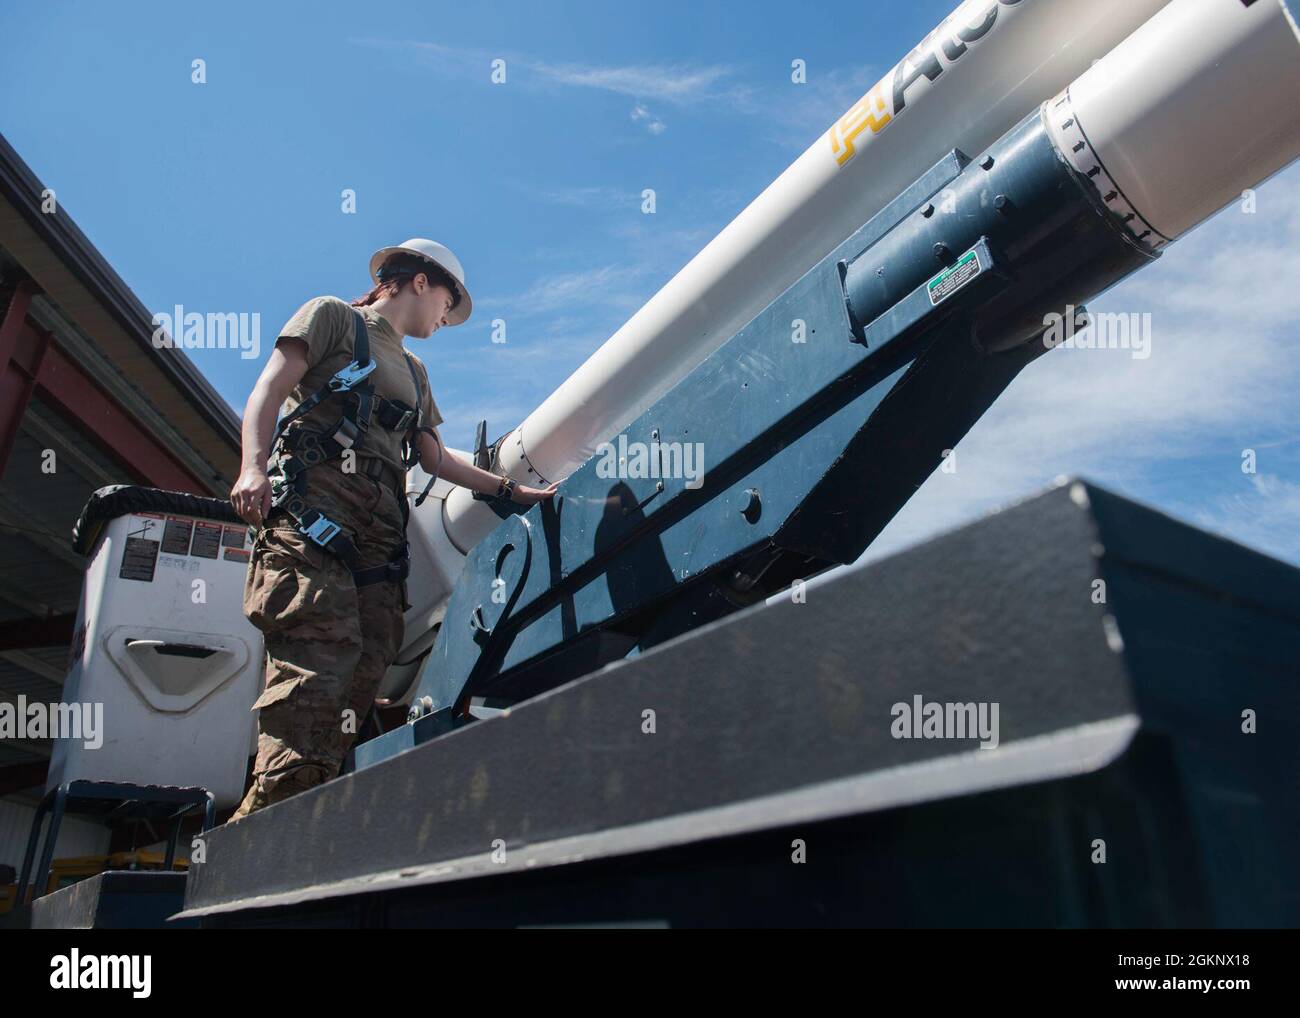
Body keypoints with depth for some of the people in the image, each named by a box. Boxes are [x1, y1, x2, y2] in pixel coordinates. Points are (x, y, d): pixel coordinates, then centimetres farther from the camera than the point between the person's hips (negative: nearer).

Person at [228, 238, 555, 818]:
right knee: (320, 660, -23)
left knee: (363, 673, -9)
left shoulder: (414, 372, 35)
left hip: (379, 533, 6)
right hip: (312, 509, -6)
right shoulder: (333, 317, 14)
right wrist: (253, 467, -17)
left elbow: (434, 458, 29)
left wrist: (512, 491, 23)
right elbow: (268, 391, 1)